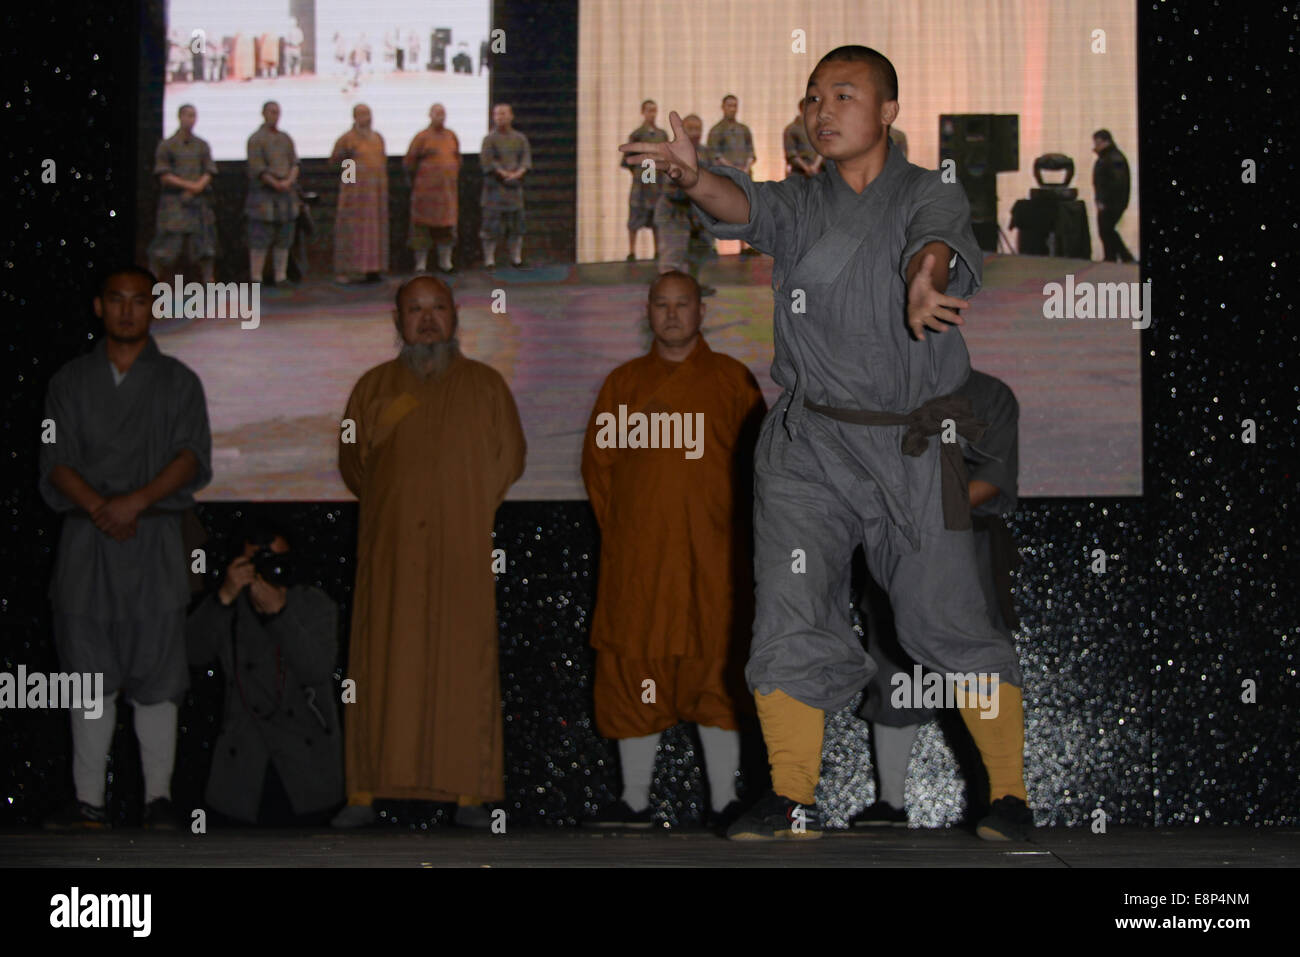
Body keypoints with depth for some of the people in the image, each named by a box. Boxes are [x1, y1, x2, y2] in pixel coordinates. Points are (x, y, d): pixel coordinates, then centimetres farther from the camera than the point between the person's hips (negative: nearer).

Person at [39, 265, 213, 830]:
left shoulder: (178, 381, 9)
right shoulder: (70, 382, 13)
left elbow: (192, 457, -3)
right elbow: (56, 461, 3)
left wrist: (137, 500, -17)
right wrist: (98, 507, -14)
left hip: (154, 540, -1)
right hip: (86, 543, 1)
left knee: (155, 675, -3)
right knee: (91, 675, 3)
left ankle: (158, 795, 3)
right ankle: (89, 800, 7)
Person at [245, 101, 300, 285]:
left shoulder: (286, 139, 14)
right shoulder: (256, 139, -4)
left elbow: (294, 165, 6)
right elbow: (257, 168, -11)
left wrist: (289, 182, -13)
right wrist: (276, 184, -15)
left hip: (286, 193, 6)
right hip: (263, 194, -6)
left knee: (283, 239, 4)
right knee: (260, 240, -6)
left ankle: (281, 277, 8)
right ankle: (256, 279, -4)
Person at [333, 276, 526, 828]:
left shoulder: (485, 385, 9)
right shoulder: (375, 386, 12)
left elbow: (509, 458, 8)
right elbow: (351, 463, 14)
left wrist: (467, 508, 2)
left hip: (463, 553, -1)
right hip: (390, 550, 1)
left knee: (464, 663, -3)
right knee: (382, 663, -3)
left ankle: (468, 792, 0)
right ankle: (365, 790, -1)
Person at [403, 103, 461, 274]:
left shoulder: (451, 136, 9)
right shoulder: (422, 137, -5)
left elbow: (457, 159, 21)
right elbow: (409, 162, -2)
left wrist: (453, 180, 15)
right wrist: (417, 181, 3)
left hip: (448, 189, 5)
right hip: (426, 190, -4)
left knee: (447, 225, 6)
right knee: (423, 225, -1)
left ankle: (445, 262, 15)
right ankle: (420, 264, 4)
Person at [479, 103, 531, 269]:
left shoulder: (520, 138, 10)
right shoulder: (489, 139, -2)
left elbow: (526, 159, 4)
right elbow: (487, 162, -10)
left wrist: (517, 174, -15)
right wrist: (505, 174, -17)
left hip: (514, 187, 4)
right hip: (495, 186, -4)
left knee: (517, 224, 5)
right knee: (492, 224, -5)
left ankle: (516, 257, 13)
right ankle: (489, 259, -2)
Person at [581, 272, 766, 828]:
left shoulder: (732, 379, 7)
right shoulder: (624, 383, 12)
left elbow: (757, 459, 7)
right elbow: (597, 461, 14)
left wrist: (734, 528, 2)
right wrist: (619, 526, 7)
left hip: (711, 555, -2)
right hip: (636, 557, 2)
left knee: (716, 672, 0)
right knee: (633, 667, 3)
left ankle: (723, 801, 7)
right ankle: (635, 801, 12)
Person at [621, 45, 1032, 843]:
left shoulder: (931, 196, 2)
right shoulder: (801, 206, 9)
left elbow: (940, 243, -21)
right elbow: (746, 207, -13)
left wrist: (926, 282, -46)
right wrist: (694, 178, -37)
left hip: (914, 448, -2)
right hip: (809, 446, 2)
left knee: (951, 623, 1)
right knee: (792, 621, -6)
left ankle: (1013, 795, 15)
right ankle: (792, 801, 3)